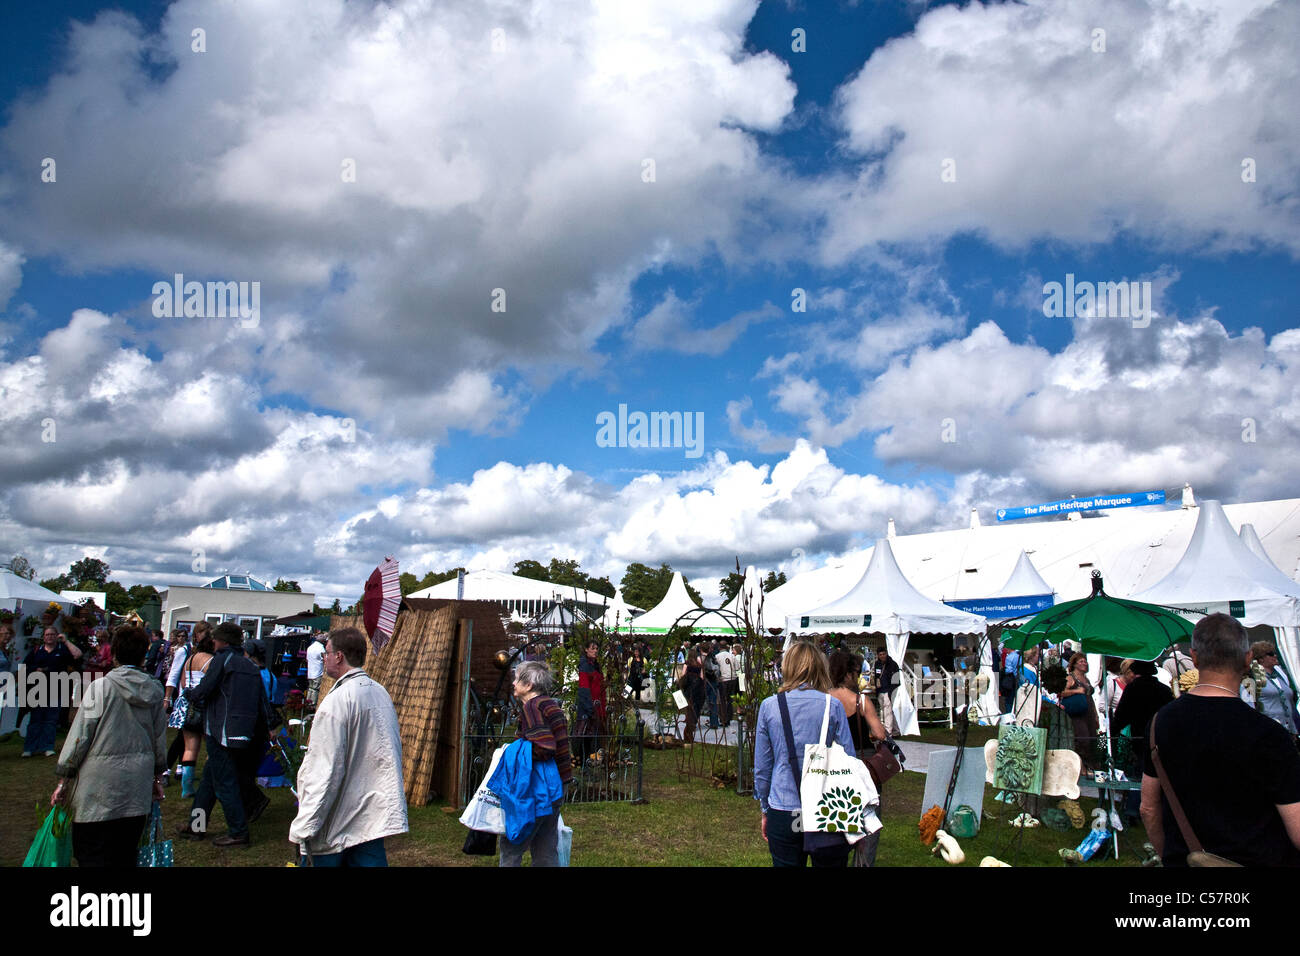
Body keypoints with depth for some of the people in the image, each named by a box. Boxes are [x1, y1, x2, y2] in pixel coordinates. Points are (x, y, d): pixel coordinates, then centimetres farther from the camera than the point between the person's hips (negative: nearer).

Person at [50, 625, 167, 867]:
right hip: (138, 786, 4)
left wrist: (64, 778, 2)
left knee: (90, 855, 2)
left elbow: (80, 736, -8)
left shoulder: (101, 687, -9)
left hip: (101, 784, -4)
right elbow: (160, 739, 11)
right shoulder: (155, 691, 4)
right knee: (126, 855, 14)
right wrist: (157, 777, 23)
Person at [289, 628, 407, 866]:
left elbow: (324, 770, -19)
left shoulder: (337, 701, -17)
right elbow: (393, 752, 16)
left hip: (339, 821, -7)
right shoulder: (381, 693, 8)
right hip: (374, 816, 7)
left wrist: (303, 828, -14)